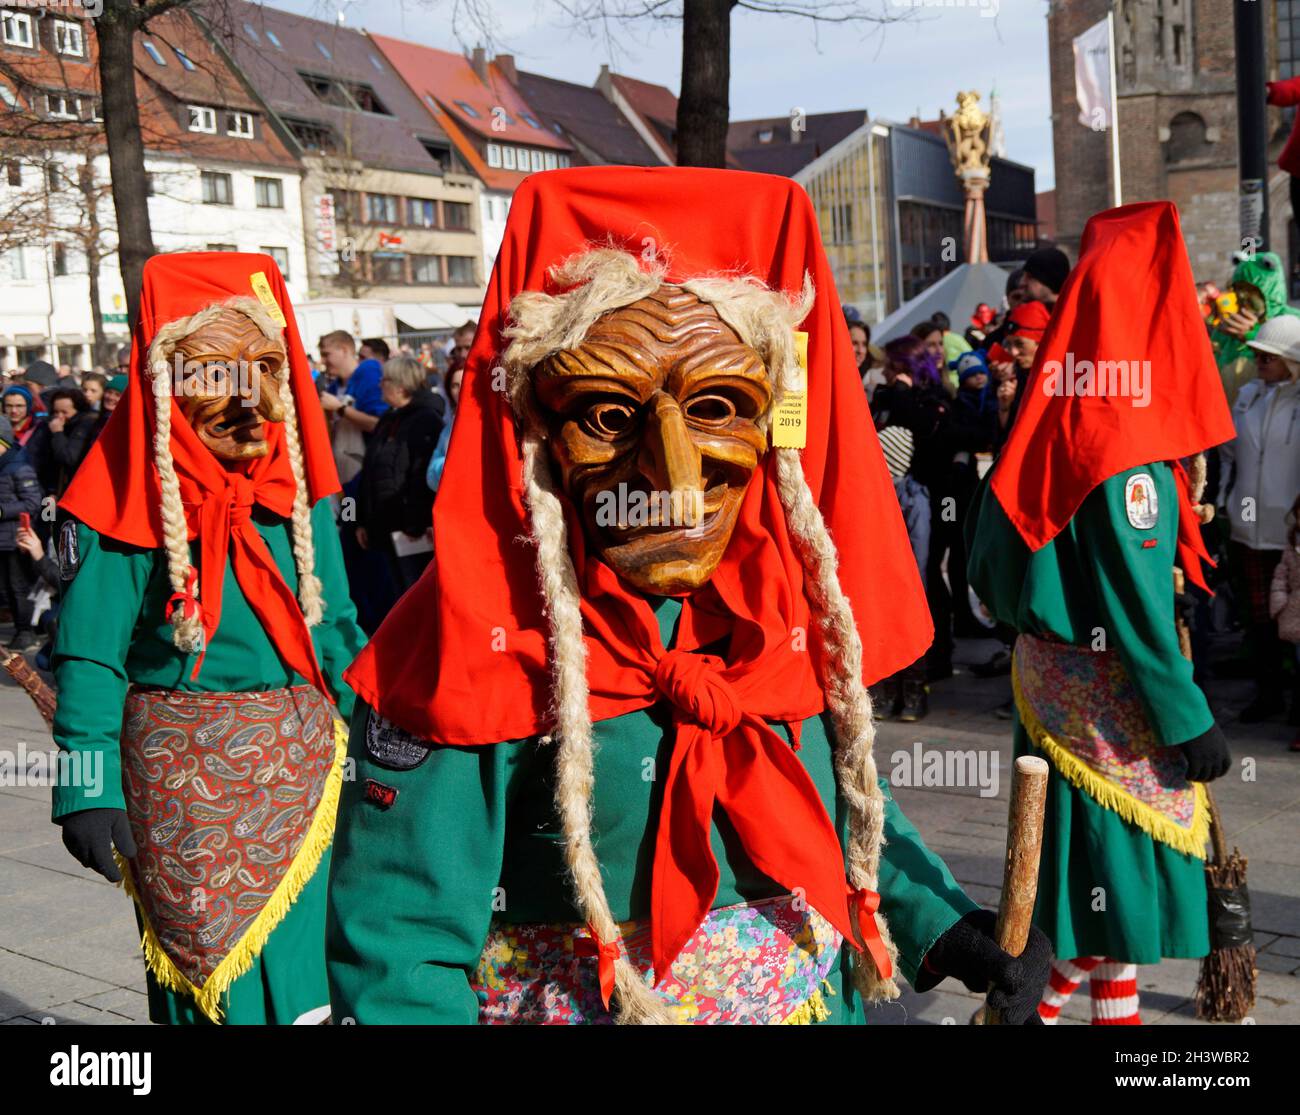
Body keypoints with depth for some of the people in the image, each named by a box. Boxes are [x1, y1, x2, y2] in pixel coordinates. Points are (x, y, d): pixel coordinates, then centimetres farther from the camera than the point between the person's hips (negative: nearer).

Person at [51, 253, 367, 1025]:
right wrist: (88, 787, -14)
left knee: (296, 957, 12)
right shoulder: (130, 505, -11)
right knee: (204, 969, 9)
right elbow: (91, 656, -9)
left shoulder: (299, 491, 3)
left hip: (302, 769, 4)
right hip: (183, 780, -4)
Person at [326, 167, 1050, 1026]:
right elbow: (396, 954, -20)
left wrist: (942, 923, -3)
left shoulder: (797, 599, -6)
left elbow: (848, 791, 8)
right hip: (576, 1006, -4)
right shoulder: (476, 644, -22)